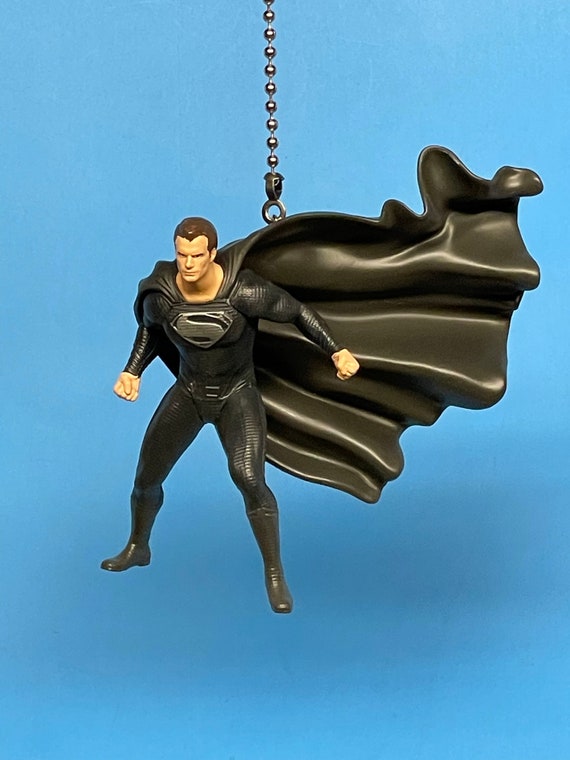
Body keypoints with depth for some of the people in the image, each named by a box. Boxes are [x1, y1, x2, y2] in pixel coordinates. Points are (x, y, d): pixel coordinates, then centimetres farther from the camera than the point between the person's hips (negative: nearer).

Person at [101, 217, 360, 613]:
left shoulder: (244, 292, -29)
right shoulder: (161, 296, -18)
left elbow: (298, 311, -15)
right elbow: (150, 328, 7)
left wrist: (337, 351, -17)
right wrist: (132, 372, -1)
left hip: (238, 395, -3)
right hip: (188, 393, 4)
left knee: (250, 479, -23)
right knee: (146, 477, 10)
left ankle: (275, 575, -5)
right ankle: (137, 548, 41)